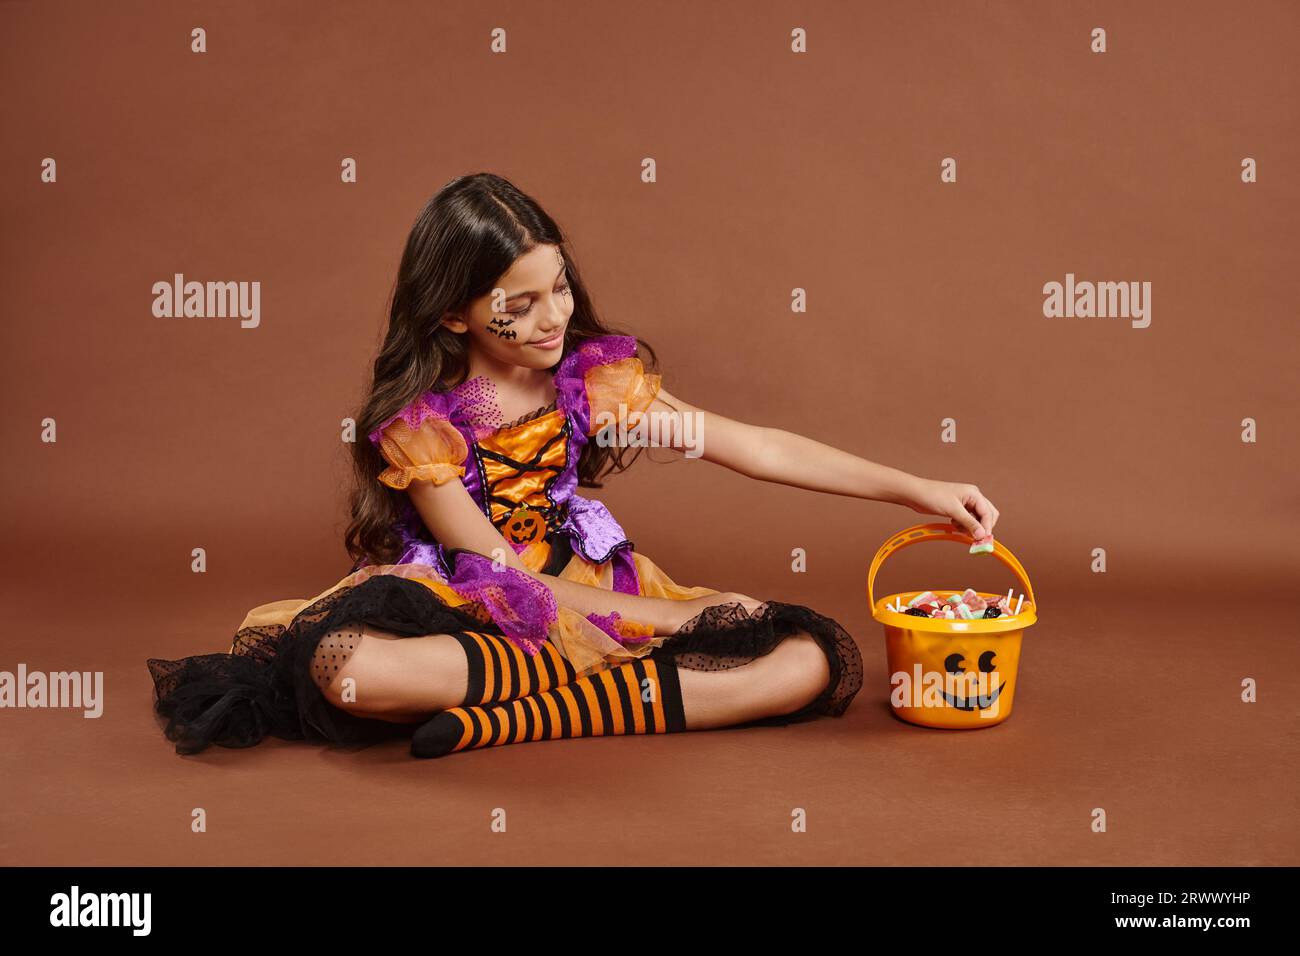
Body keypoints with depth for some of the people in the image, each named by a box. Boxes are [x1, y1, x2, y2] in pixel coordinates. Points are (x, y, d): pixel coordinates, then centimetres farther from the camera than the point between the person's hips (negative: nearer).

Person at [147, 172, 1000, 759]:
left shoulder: (594, 374, -2)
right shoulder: (415, 418, -11)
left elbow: (756, 447, -2)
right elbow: (501, 576, -12)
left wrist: (915, 488, -8)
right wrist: (668, 618, -14)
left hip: (590, 589, 5)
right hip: (464, 612, -4)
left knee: (819, 661, -19)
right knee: (342, 666, -38)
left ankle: (505, 720, -26)